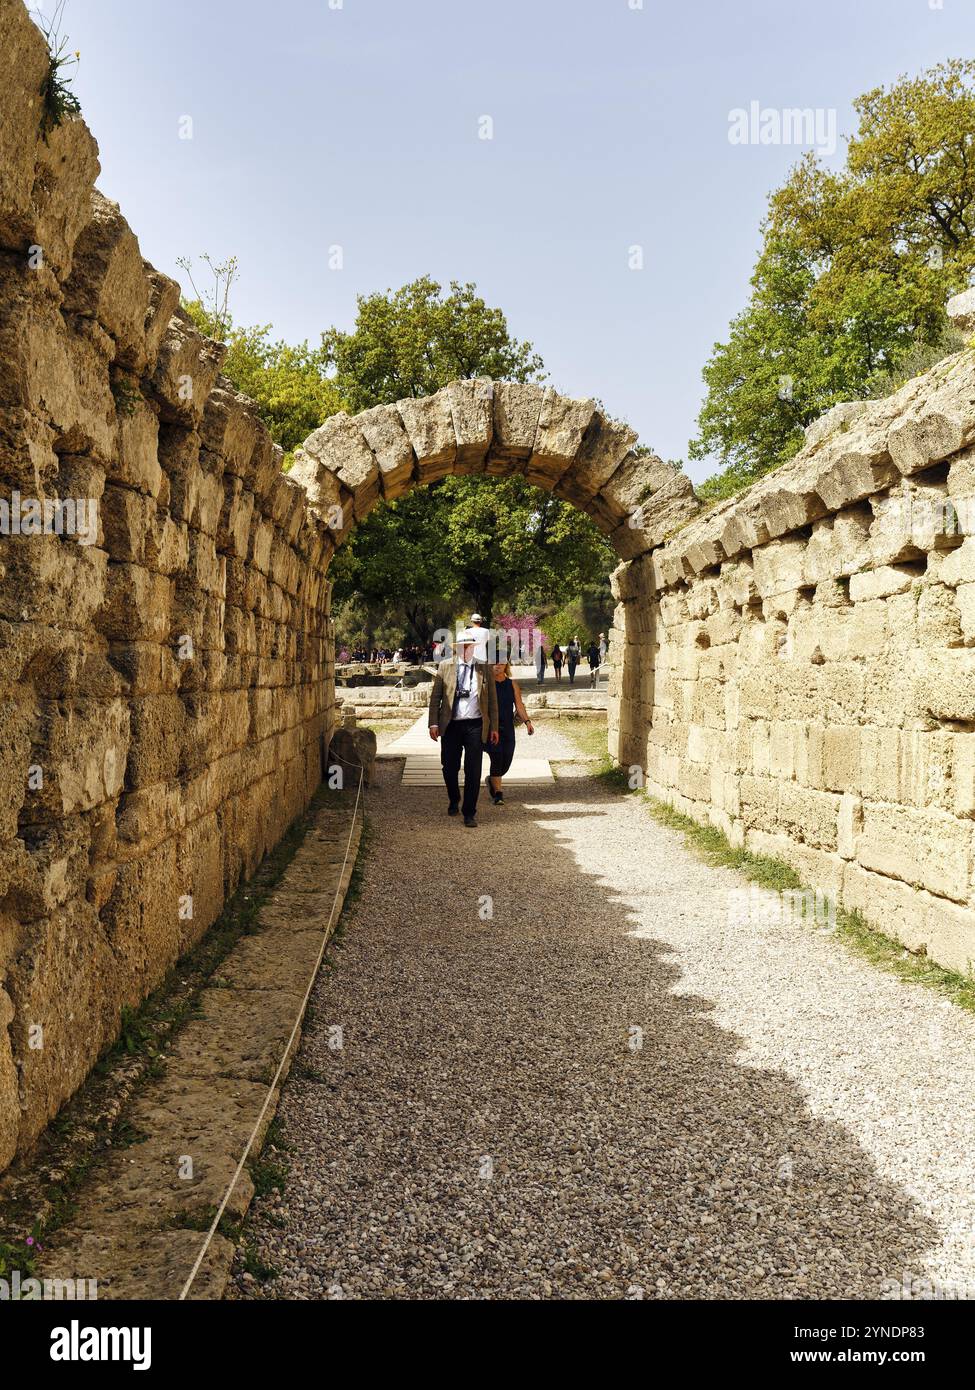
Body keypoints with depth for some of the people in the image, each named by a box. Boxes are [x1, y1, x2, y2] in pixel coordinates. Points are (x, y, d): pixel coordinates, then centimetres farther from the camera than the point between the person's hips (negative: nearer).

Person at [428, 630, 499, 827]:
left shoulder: (484, 669, 6)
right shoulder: (445, 667, 5)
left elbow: (492, 700, 8)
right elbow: (435, 696, 5)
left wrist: (494, 727, 5)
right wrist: (433, 723, -4)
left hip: (475, 725, -1)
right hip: (451, 726, 1)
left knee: (473, 771, -3)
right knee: (449, 767, 8)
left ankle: (469, 813, 6)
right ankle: (453, 801, 35)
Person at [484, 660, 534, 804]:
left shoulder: (513, 685, 8)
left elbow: (519, 706, 4)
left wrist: (527, 721, -10)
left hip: (508, 729, 3)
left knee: (506, 762, 6)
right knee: (496, 759, -13)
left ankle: (491, 780, 36)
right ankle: (497, 792, -1)